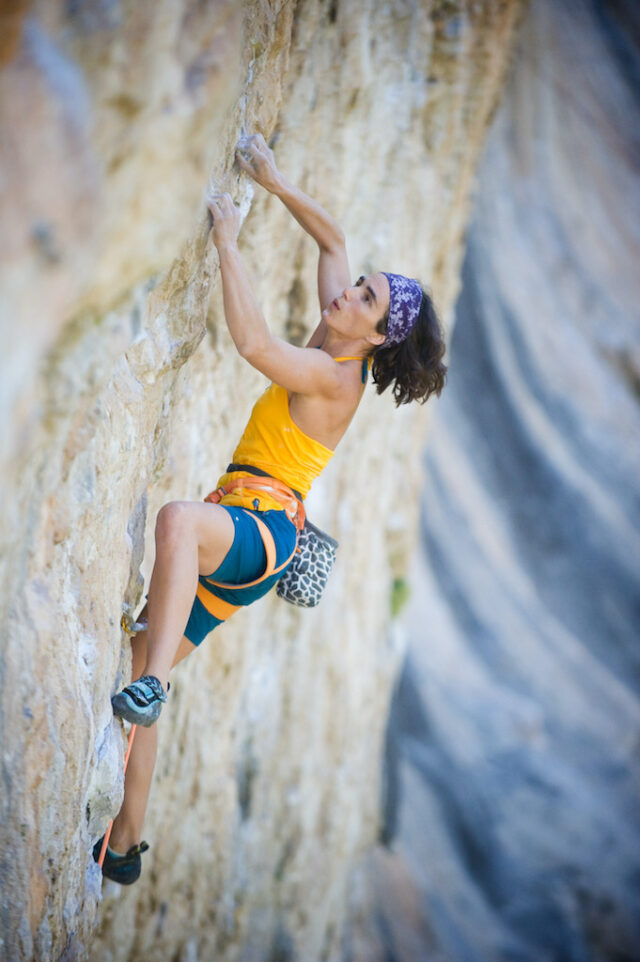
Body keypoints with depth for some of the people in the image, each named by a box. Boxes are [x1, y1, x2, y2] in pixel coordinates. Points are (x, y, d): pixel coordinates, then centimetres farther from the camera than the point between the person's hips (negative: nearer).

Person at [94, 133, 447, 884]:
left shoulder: (332, 377, -12)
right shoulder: (334, 353, 12)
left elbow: (253, 343, -29)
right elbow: (332, 240, 23)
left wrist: (229, 243, -22)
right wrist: (274, 183, 13)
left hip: (260, 526, -10)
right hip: (234, 541, 10)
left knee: (179, 518, -44)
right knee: (139, 669, 6)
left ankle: (149, 686, -52)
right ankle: (124, 845, 11)